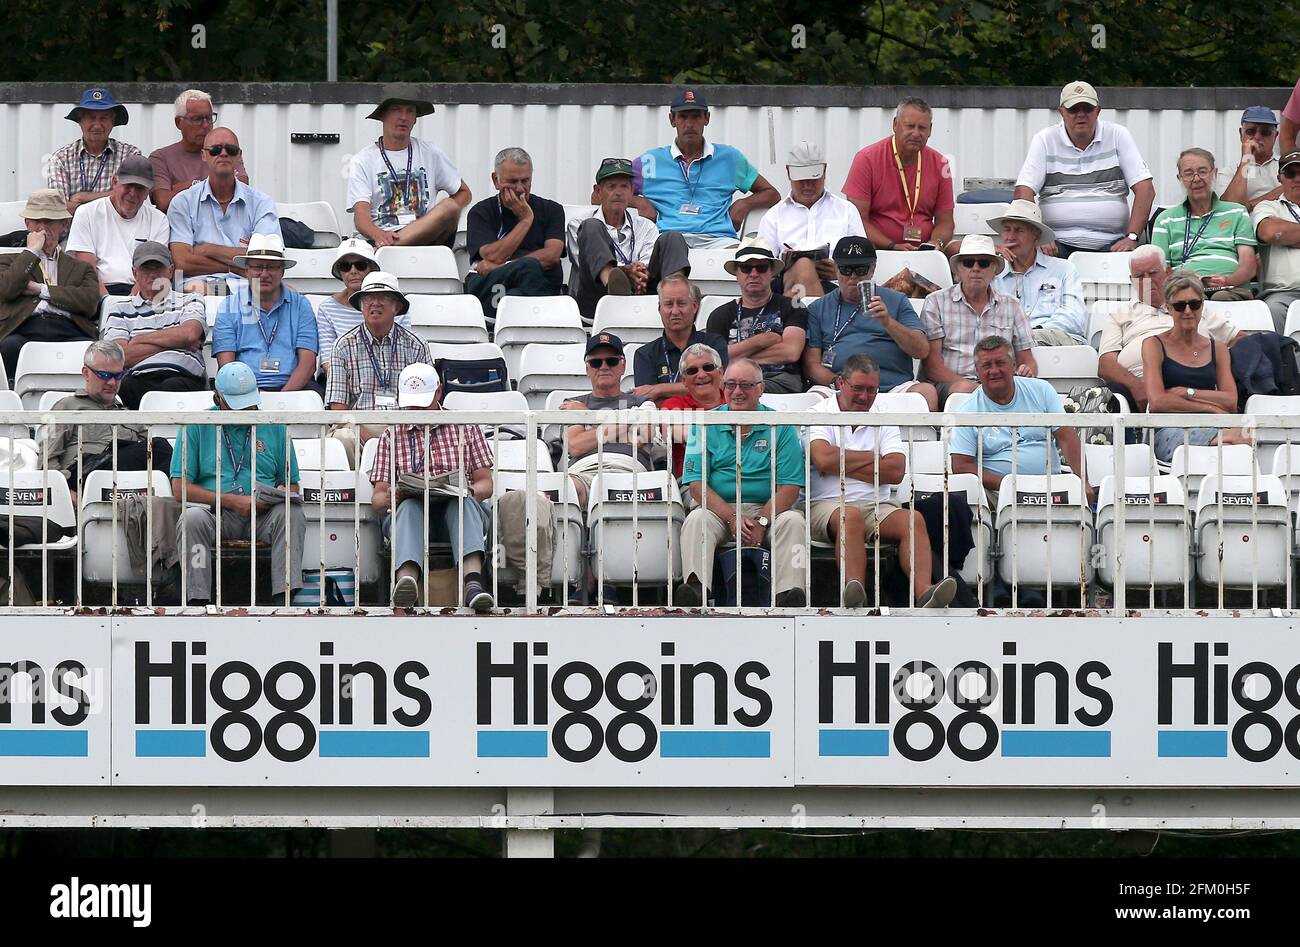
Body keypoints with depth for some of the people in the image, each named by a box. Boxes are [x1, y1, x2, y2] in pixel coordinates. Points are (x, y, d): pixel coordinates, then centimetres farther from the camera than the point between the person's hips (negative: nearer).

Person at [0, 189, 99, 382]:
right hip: (25, 328, -1)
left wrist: (41, 290, 3)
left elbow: (90, 303, 6)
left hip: (67, 333, 1)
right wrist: (32, 251, 9)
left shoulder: (80, 268, 28)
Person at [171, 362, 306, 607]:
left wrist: (284, 493, -8)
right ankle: (198, 602, -36)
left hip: (263, 514, 2)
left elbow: (292, 484, 19)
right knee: (192, 517, -34)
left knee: (292, 514, -29)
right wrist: (233, 501, -12)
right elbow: (181, 488, -2)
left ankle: (284, 598, -35)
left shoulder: (273, 427, 16)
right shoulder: (197, 426, 7)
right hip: (216, 512, -2)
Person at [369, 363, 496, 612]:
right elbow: (378, 498, 9)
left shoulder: (465, 427, 16)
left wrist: (469, 491, -13)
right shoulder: (392, 435, 17)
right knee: (409, 507, -35)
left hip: (457, 511, 0)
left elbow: (485, 484, 11)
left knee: (465, 503, -34)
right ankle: (406, 579, -63)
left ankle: (473, 580, -57)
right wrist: (390, 498, -16)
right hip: (410, 515, 0)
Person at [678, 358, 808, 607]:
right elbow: (696, 483, -2)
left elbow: (790, 486, -3)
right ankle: (695, 589, -46)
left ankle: (789, 595, -42)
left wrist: (761, 522, -18)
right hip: (718, 509, 0)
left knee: (792, 521, -28)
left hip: (768, 509, 0)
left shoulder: (780, 427, 4)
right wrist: (732, 519, -17)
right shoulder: (706, 425, 6)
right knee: (697, 519, -29)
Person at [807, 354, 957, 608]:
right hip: (827, 504, -4)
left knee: (913, 519, -26)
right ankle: (855, 596, -56)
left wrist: (843, 465, -2)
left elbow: (896, 471, 3)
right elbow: (823, 459, -11)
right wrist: (873, 459, 2)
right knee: (851, 516, -37)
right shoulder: (819, 414, 10)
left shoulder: (883, 419, 19)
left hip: (877, 506, 4)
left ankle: (924, 592, -48)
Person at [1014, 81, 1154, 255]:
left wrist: (1131, 238, -10)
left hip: (1110, 243, 1)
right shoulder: (1045, 141, 7)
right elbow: (1023, 192, -1)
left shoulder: (1117, 136, 8)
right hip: (1059, 243, -1)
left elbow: (1145, 189, 3)